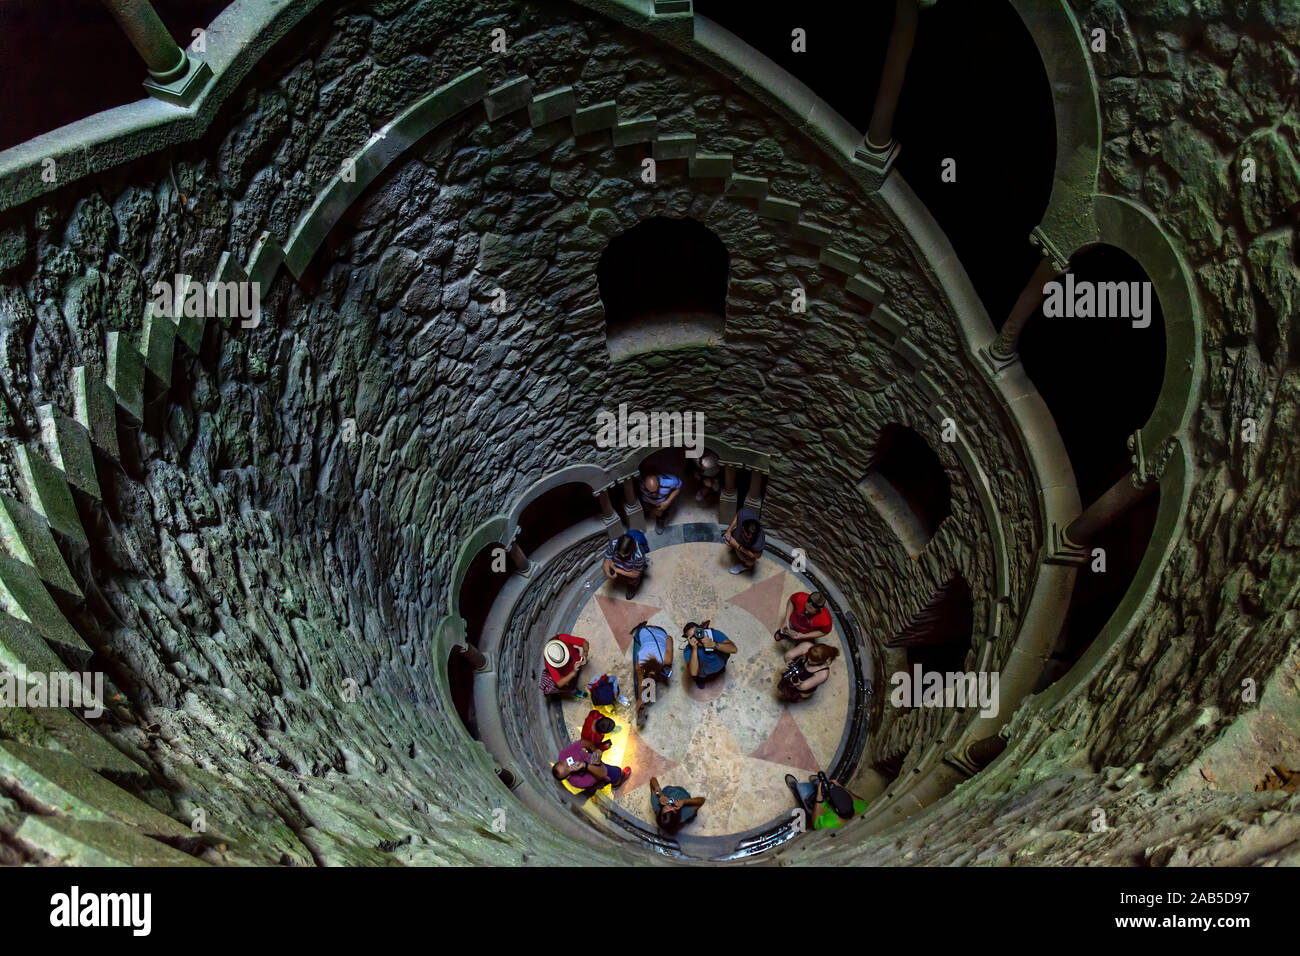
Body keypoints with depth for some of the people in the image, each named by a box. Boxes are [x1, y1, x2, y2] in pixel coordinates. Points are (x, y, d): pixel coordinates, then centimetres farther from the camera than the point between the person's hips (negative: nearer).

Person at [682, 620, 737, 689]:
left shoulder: (714, 633, -27)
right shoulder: (688, 650, -30)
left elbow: (733, 649, -33)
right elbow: (693, 673, -43)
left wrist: (713, 645, -45)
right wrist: (694, 649, -47)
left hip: (720, 667, 2)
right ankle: (700, 679, 16)